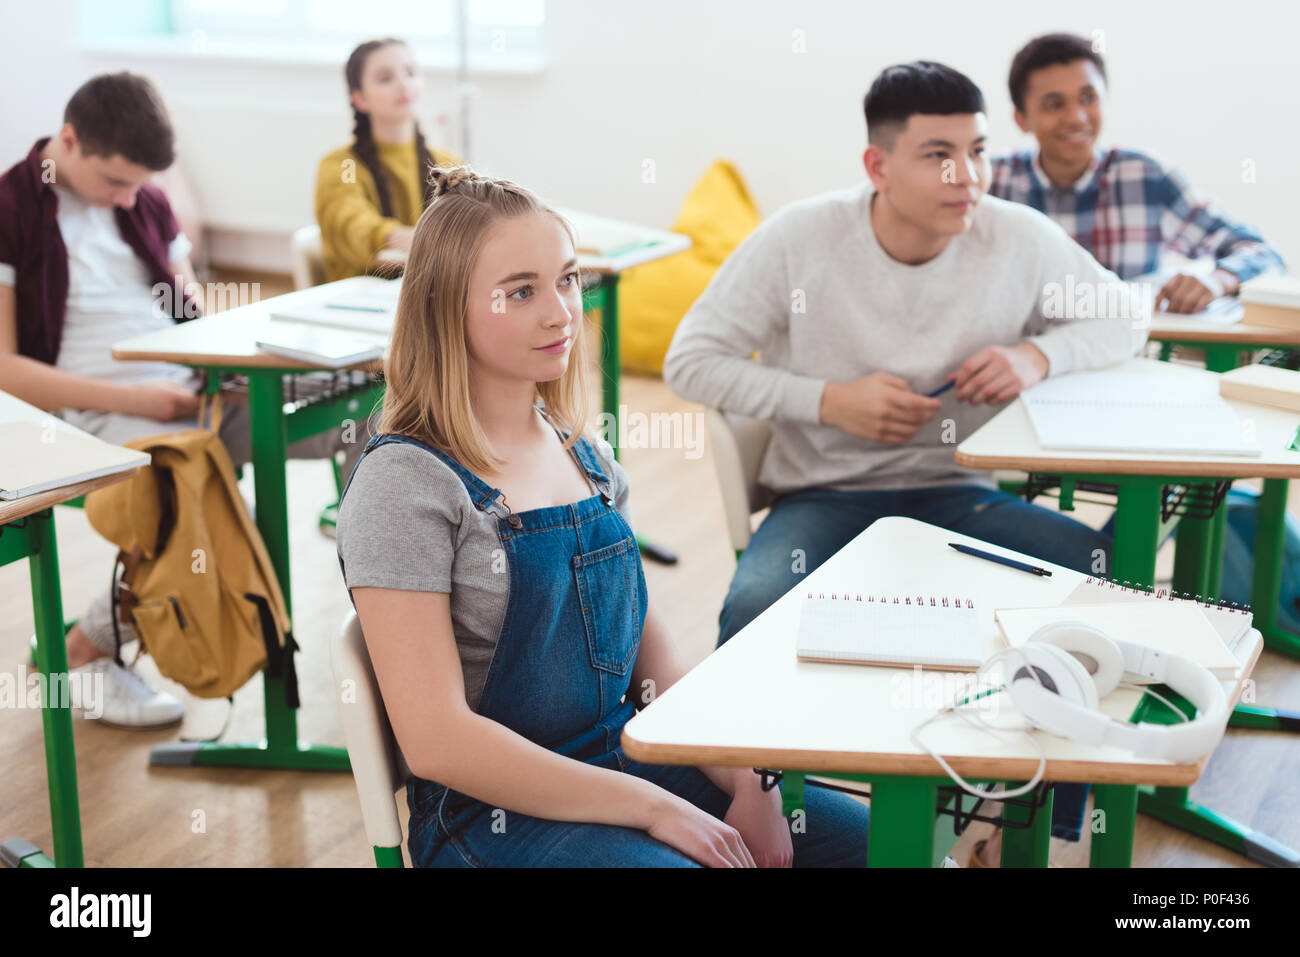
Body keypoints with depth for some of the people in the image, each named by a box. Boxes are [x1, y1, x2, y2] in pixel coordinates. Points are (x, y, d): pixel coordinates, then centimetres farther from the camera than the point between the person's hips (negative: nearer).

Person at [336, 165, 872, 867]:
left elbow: (653, 657, 12)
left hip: (626, 758, 7)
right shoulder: (405, 485, -14)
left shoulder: (589, 459, 9)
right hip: (496, 812, -7)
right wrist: (653, 808, -17)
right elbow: (437, 740, -19)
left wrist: (746, 784, -4)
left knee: (869, 839, -2)